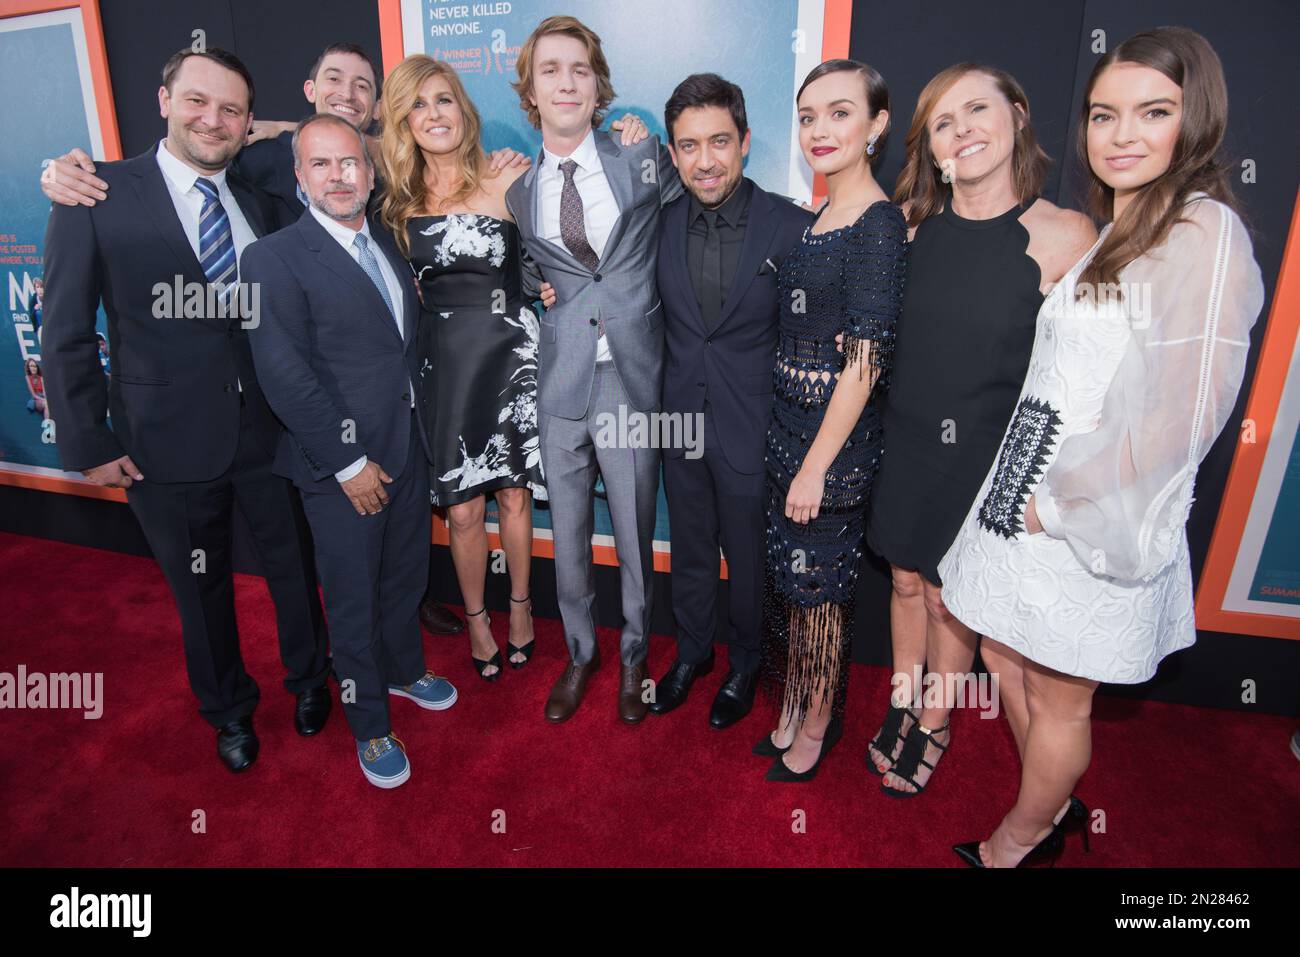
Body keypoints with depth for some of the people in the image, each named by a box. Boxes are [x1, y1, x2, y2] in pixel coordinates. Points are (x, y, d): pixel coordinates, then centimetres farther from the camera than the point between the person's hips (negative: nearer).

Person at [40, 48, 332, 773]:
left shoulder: (260, 202, 4)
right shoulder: (98, 196, -6)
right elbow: (67, 333, -5)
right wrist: (88, 443, -6)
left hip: (269, 430, 2)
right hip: (170, 442, -2)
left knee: (294, 565, 16)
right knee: (202, 589, 16)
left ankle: (308, 679, 43)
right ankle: (230, 709, 41)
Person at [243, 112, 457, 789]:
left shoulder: (387, 244, 10)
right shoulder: (275, 259, -12)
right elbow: (285, 377, -17)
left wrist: (414, 432, 6)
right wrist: (347, 463, -17)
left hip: (407, 449, 6)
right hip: (341, 465, -6)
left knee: (406, 575, 22)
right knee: (354, 599, 9)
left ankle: (404, 670, 47)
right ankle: (370, 727, 29)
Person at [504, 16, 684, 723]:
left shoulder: (644, 161, 1)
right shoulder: (518, 192, 7)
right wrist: (546, 292, -3)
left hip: (631, 380, -2)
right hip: (561, 385, 2)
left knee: (635, 535, 10)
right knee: (567, 537, 12)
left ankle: (633, 658, 34)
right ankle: (580, 654, 37)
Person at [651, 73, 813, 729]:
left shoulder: (793, 227, -12)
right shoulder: (660, 223, -1)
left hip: (753, 428, -3)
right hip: (681, 422, 3)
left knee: (748, 558, 14)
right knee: (689, 551, 19)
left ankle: (743, 666, 39)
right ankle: (692, 651, 43)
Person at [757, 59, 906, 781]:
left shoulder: (879, 225, -15)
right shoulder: (820, 219, 11)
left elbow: (865, 361, -18)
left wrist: (816, 466, -17)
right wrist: (791, 449, 10)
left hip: (834, 438, -8)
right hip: (787, 425, 8)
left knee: (816, 586, 7)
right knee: (790, 577, 17)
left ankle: (815, 726, 29)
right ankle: (794, 709, 36)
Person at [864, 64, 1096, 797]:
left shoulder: (1064, 235, -13)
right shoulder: (920, 226, -1)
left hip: (985, 453, -3)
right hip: (907, 439, 4)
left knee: (950, 600, 11)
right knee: (907, 582, 17)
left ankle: (935, 726, 35)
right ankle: (903, 706, 40)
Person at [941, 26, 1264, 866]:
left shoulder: (1205, 235, -15)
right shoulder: (1111, 235, 13)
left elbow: (1185, 414, -22)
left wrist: (1059, 504, -16)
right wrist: (1022, 491, 9)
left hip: (1092, 524, -8)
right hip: (1033, 498, 9)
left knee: (1058, 697, 10)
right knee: (1006, 656, 20)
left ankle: (1019, 844, 34)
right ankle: (1055, 809, 44)